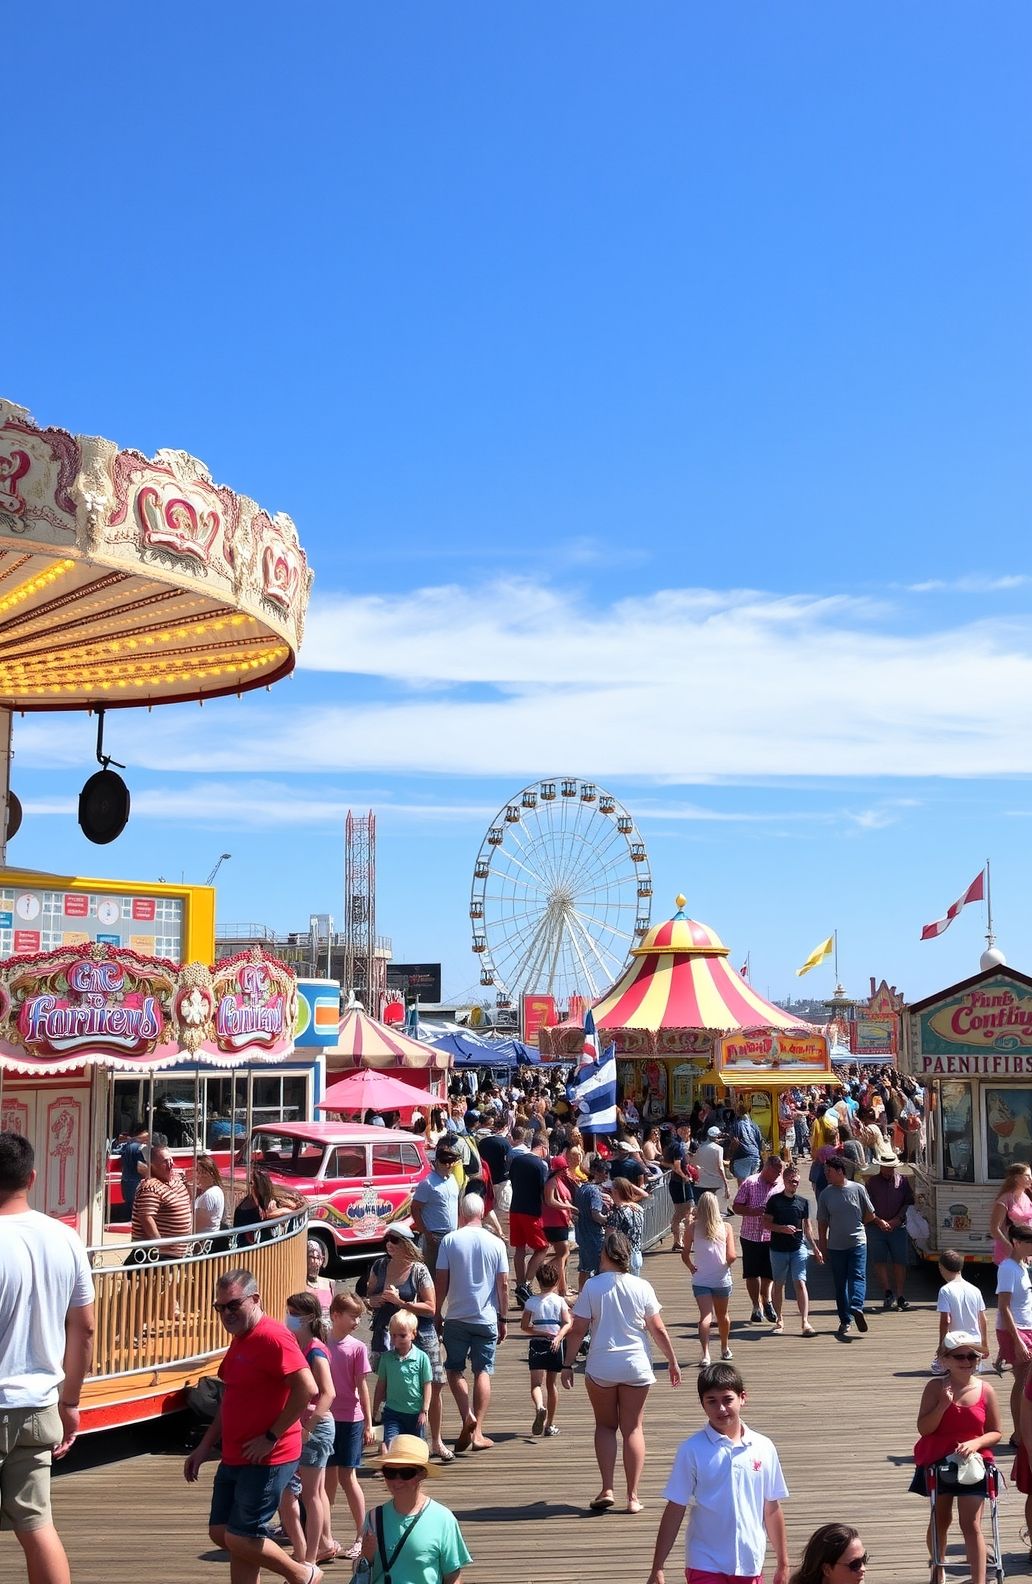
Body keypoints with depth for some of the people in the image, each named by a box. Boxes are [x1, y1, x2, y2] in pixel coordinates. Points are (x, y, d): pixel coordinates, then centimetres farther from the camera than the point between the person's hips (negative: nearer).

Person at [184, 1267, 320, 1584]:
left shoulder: (272, 1337, -18)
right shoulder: (240, 1339, 12)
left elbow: (307, 1389, -26)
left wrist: (271, 1437, -21)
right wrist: (205, 1445, 17)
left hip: (266, 1460, -10)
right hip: (234, 1459, 10)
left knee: (240, 1539, -7)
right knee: (221, 1533, 10)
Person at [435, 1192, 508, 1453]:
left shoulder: (449, 1241, -5)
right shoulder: (495, 1243, -1)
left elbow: (441, 1281, -4)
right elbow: (503, 1285, 0)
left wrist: (437, 1314, 7)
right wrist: (502, 1319, 9)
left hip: (456, 1317, -1)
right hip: (486, 1318, 1)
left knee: (454, 1369, 13)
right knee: (483, 1372, 8)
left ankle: (467, 1415, -7)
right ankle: (477, 1431, 5)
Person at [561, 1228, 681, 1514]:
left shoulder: (592, 1286, -8)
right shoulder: (641, 1287, -3)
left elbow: (578, 1330, -8)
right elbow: (658, 1330, 2)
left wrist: (568, 1365, 1)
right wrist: (673, 1361, 13)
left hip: (601, 1367, -1)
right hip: (636, 1366, 1)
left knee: (605, 1426, 15)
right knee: (633, 1428, 10)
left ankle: (607, 1490, 4)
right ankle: (633, 1497, 8)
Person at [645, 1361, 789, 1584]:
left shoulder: (764, 1448, -1)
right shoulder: (692, 1450, -9)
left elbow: (772, 1509, 8)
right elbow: (675, 1509, -6)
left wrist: (783, 1563, 12)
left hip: (750, 1564, 3)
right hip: (705, 1565, -3)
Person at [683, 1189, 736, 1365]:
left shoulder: (693, 1227, -5)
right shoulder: (726, 1227, -5)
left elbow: (685, 1255, -4)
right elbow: (732, 1256, -10)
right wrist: (728, 1263, 10)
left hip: (700, 1280, -1)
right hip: (722, 1279, 1)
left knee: (705, 1316, -8)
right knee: (722, 1315, 22)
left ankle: (705, 1354, -28)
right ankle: (725, 1349, 41)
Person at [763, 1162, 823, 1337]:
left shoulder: (803, 1201, 7)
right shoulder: (775, 1200, -1)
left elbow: (807, 1226, 15)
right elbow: (766, 1223, -1)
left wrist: (815, 1248, 14)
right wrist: (782, 1228, -17)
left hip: (799, 1247, 1)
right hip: (778, 1248, -1)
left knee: (800, 1282, -10)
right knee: (779, 1284, 9)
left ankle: (805, 1322, -12)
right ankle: (780, 1320, 22)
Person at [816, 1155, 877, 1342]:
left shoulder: (858, 1189, -2)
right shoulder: (825, 1194, 2)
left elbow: (870, 1216, 8)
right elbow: (822, 1223, 6)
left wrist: (854, 1225, 6)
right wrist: (822, 1247, 5)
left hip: (857, 1242, -2)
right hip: (835, 1246, 2)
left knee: (858, 1276, -18)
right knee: (840, 1284, 4)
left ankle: (856, 1307, -30)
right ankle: (845, 1321, 8)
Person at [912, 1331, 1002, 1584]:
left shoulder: (985, 1390, -6)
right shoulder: (936, 1387, -9)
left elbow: (995, 1433, 0)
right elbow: (924, 1428, -13)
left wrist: (975, 1443, -18)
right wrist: (944, 1404, -25)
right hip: (938, 1462, 1)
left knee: (971, 1525, -7)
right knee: (941, 1518, 16)